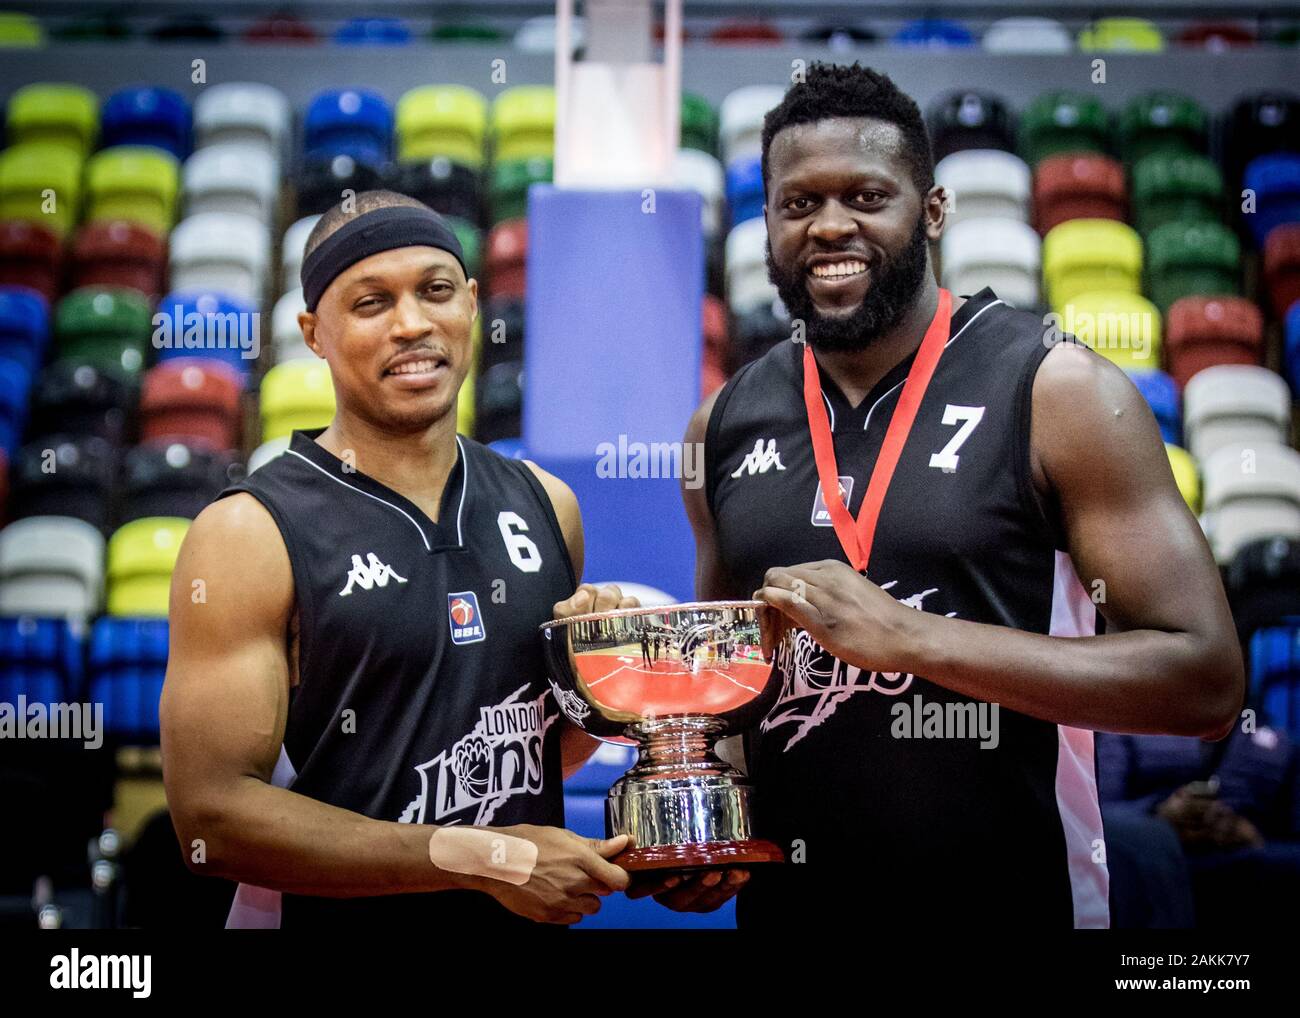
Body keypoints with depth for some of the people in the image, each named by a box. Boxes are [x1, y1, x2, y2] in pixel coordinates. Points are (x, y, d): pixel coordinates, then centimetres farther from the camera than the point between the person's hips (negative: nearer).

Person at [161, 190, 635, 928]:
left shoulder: (543, 505, 1)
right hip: (334, 917, -5)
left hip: (529, 916, 5)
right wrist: (486, 857, -20)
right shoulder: (250, 535, -14)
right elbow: (212, 816, -19)